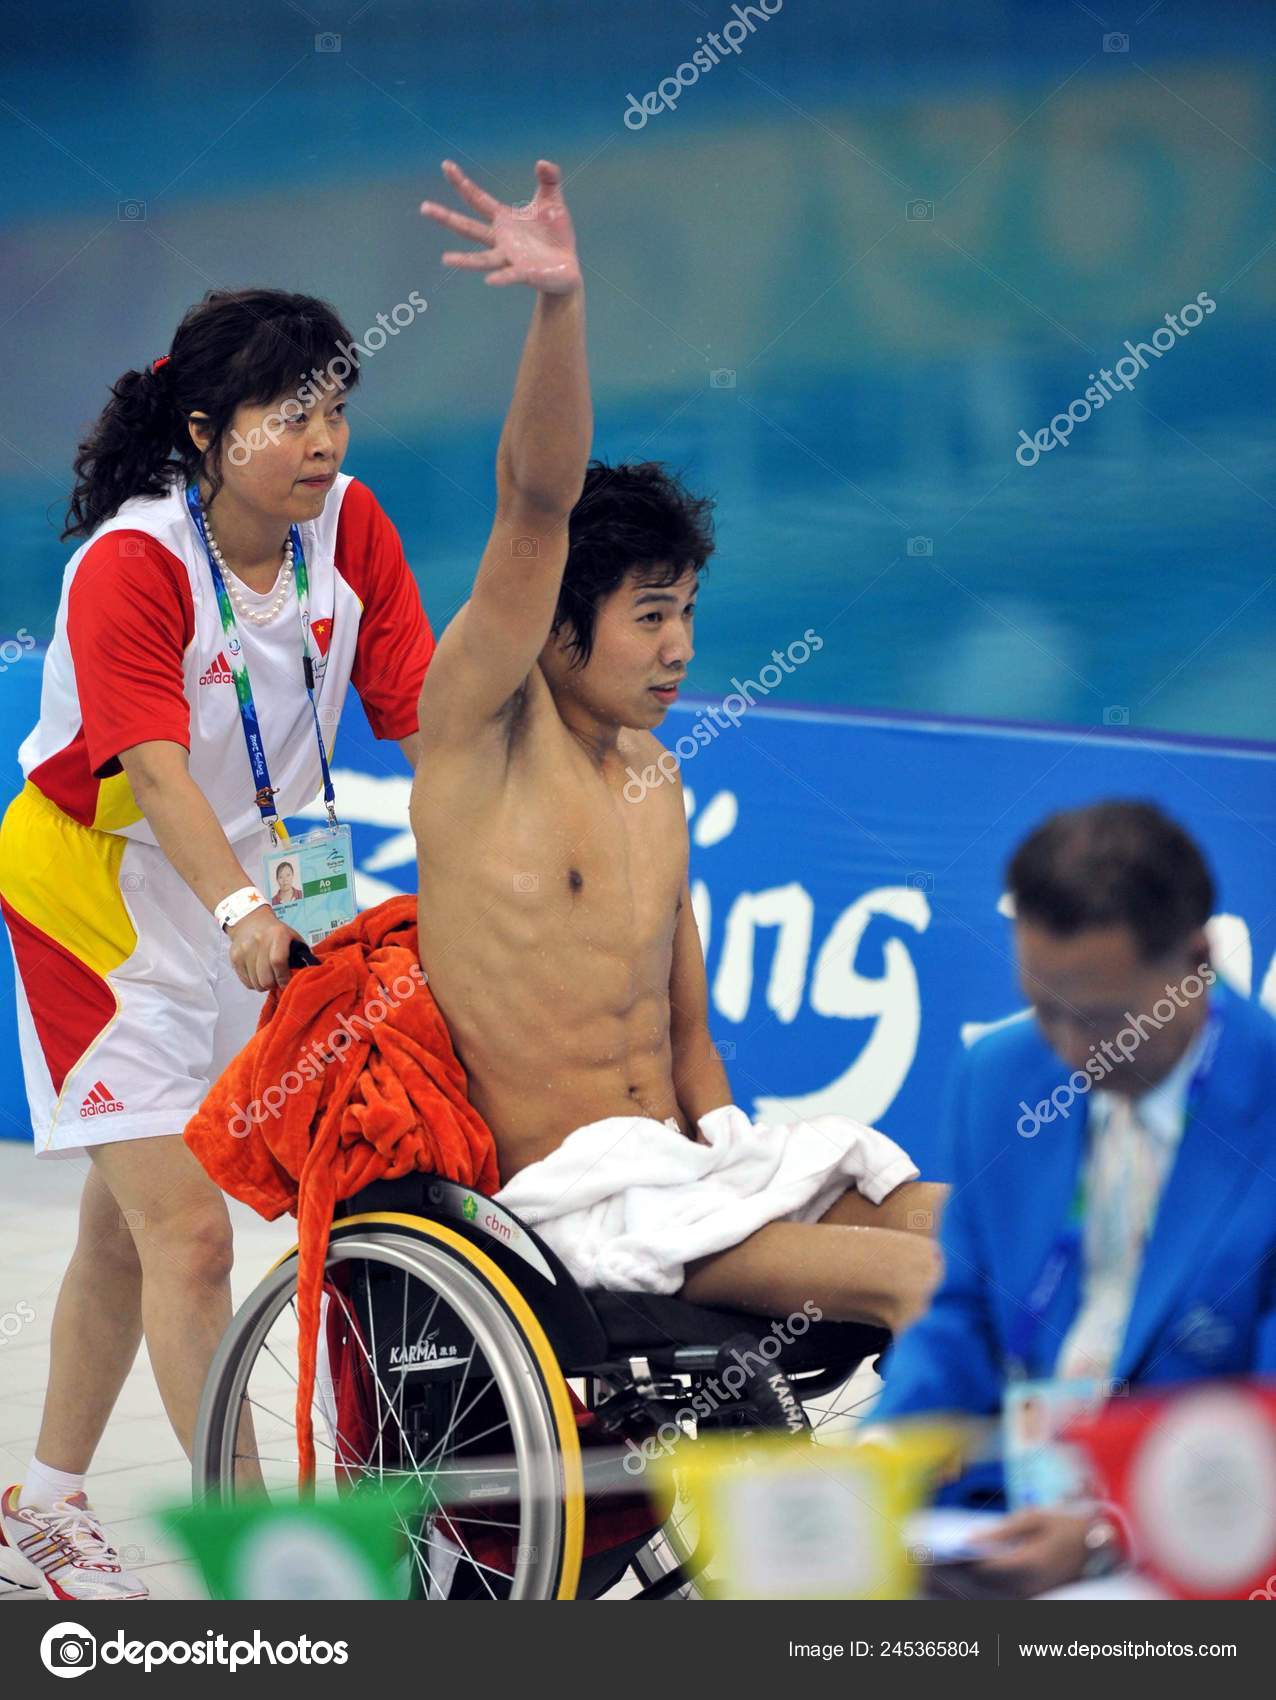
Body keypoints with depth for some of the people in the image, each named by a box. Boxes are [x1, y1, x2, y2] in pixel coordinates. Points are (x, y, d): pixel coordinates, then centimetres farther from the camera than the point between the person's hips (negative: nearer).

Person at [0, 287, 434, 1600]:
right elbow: (154, 764, -35)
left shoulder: (346, 526, -7)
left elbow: (422, 707, -9)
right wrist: (241, 912, -50)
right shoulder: (130, 564, -24)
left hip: (247, 910, 6)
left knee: (126, 1225, 17)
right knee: (186, 1231, -12)